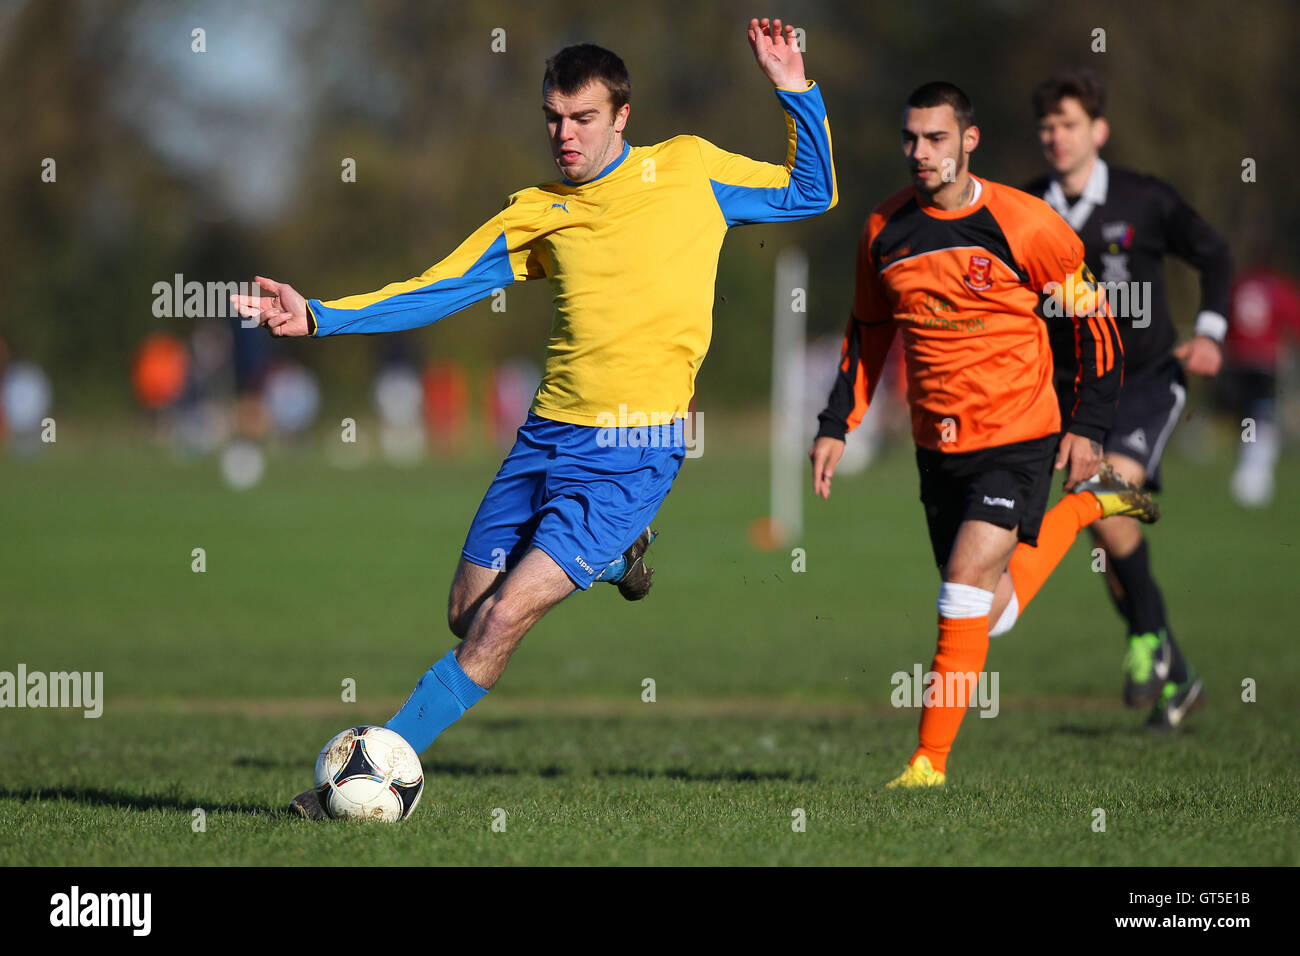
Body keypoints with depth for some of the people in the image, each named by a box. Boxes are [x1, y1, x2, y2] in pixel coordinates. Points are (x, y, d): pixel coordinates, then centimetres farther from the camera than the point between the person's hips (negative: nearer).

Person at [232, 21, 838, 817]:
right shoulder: (537, 213, 9)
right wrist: (319, 318, -3)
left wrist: (798, 94, 1)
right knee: (468, 617, 9)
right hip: (548, 436, 5)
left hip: (632, 452, -5)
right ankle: (613, 551, 34)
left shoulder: (688, 171, 5)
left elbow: (811, 194, 15)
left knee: (501, 622, -15)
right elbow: (438, 291, 7)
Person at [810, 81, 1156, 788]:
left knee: (968, 587, -19)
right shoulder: (884, 230, 2)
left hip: (1018, 439, -5)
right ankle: (1083, 507, 37)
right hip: (937, 446, 5)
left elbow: (1093, 320, -2)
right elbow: (868, 331, 17)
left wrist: (1087, 426, -5)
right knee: (989, 616, 11)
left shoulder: (1023, 224, -12)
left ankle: (930, 762, -12)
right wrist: (835, 426, 10)